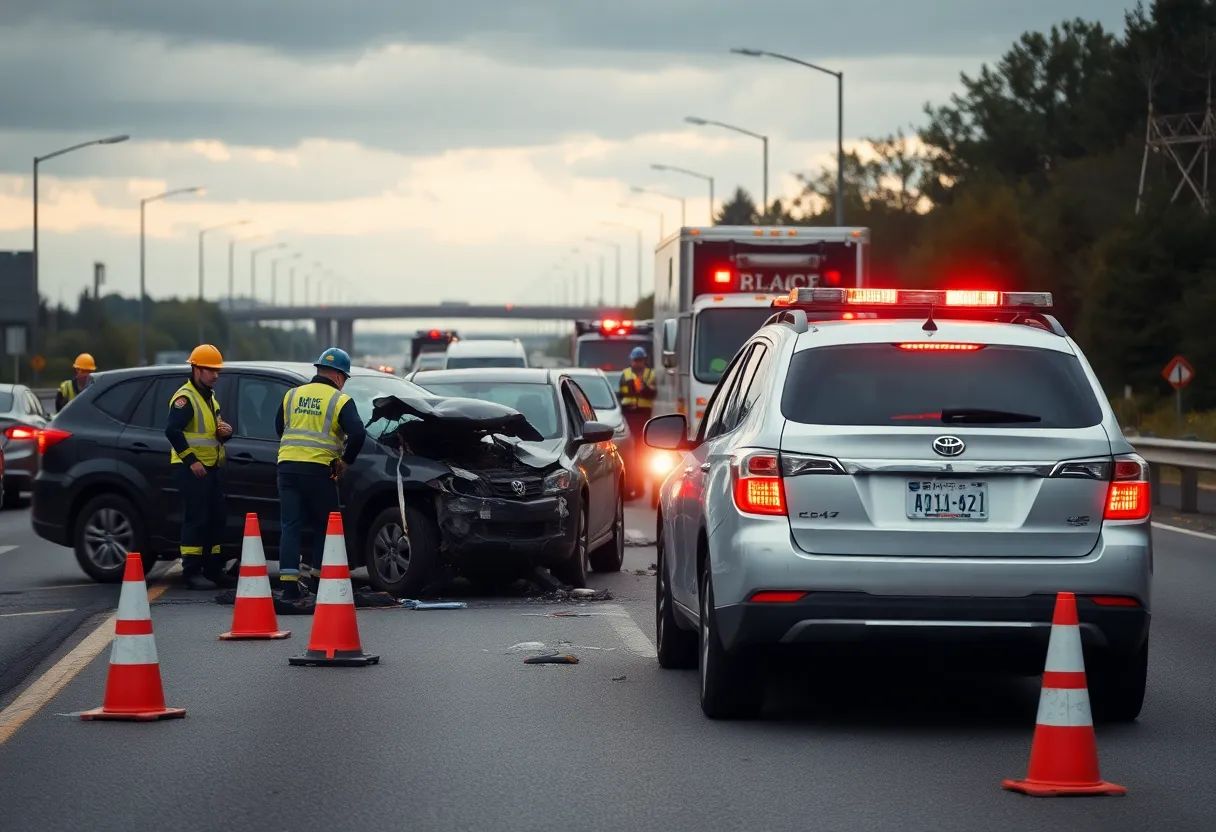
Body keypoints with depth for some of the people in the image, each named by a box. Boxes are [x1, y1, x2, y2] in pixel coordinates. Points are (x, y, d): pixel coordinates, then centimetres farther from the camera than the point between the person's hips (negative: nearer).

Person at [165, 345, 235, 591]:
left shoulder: (211, 398, 19)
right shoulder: (185, 398, -11)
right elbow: (172, 430, -24)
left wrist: (226, 431, 4)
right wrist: (191, 460, -25)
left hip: (213, 467, 9)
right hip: (191, 469, -9)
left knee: (216, 520, 10)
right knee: (196, 519, -10)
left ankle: (213, 569, 16)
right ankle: (192, 572, -8)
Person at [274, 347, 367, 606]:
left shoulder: (292, 395, 12)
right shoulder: (340, 401, -3)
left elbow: (279, 428, 21)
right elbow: (358, 434, -14)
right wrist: (345, 460, 1)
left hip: (287, 466, 4)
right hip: (318, 470, -4)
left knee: (290, 526, 3)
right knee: (324, 526, 12)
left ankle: (289, 586, -7)